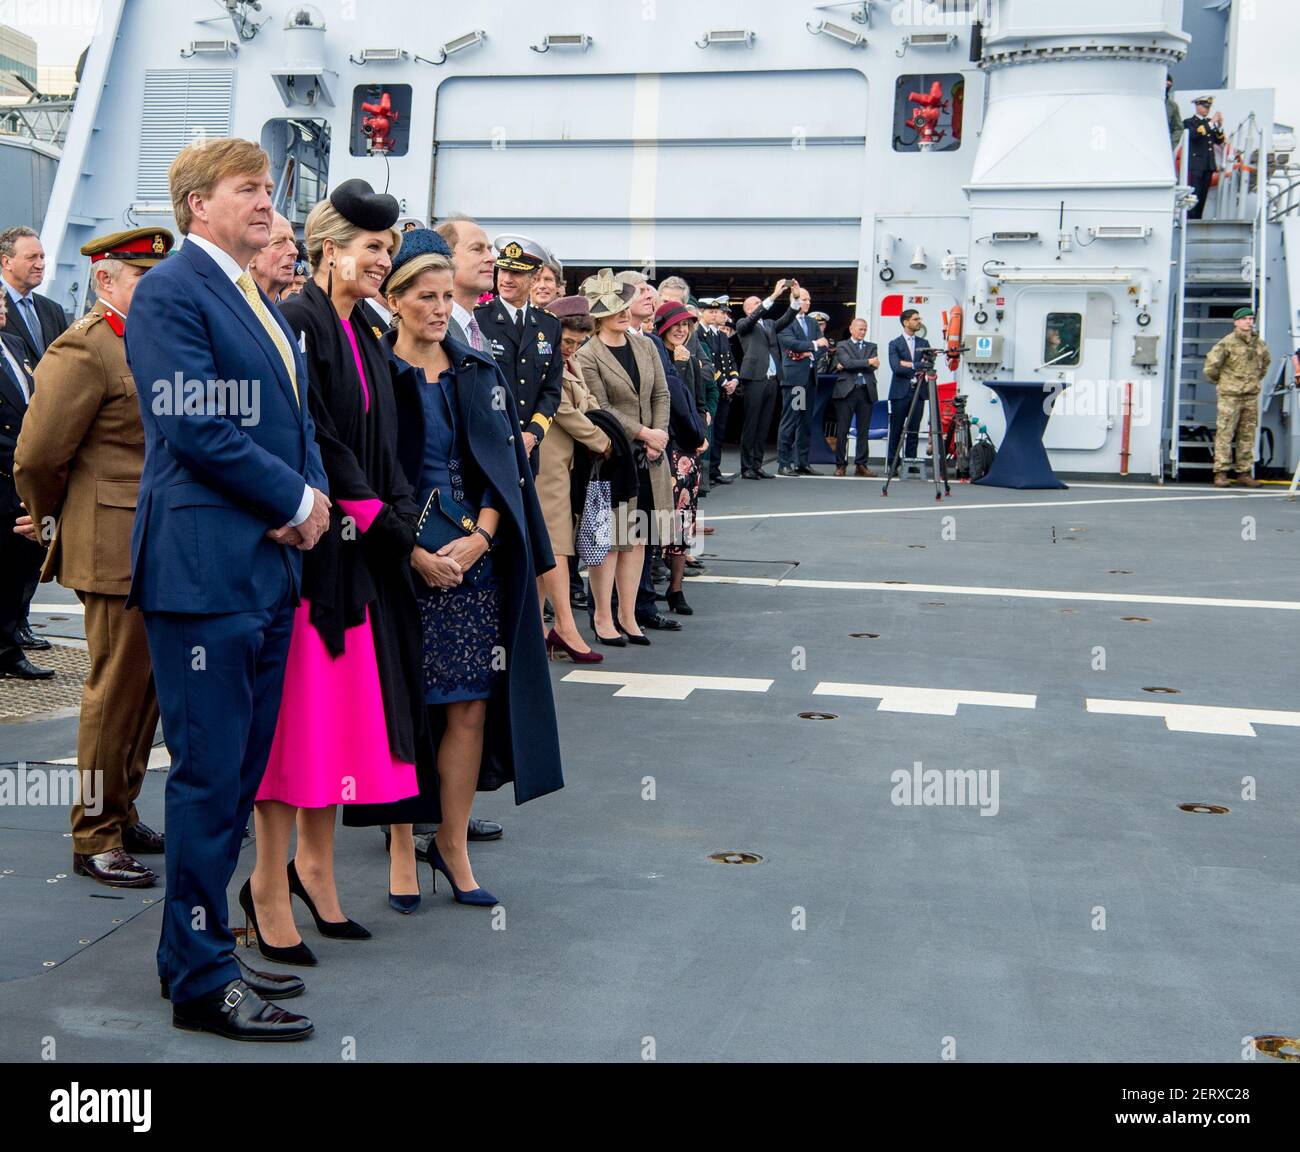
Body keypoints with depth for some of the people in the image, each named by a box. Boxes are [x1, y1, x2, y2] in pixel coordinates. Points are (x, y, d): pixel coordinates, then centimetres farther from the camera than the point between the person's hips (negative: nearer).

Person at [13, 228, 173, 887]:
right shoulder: (83, 350, -13)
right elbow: (36, 458, -15)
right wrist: (58, 526, -1)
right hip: (117, 552, -9)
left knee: (146, 689, 15)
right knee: (116, 691, -2)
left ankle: (121, 815, 29)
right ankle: (95, 841, 10)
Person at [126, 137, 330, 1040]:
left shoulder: (261, 301, 20)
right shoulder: (169, 293, -8)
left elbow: (297, 418, 18)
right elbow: (196, 426, -18)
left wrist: (314, 498, -1)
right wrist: (296, 501, -11)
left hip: (270, 565, 9)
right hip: (206, 567, -9)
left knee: (239, 775, 13)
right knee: (209, 778, -2)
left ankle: (202, 950, 25)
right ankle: (201, 981, 9)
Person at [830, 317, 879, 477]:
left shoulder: (871, 347, 17)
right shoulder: (842, 346, 8)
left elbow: (873, 366, -1)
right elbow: (848, 362, -10)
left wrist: (847, 366, -6)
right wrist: (868, 362, -9)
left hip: (866, 392, 3)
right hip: (846, 391, -3)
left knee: (863, 431, 3)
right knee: (842, 430, -2)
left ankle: (861, 465, 8)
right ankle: (840, 465, 5)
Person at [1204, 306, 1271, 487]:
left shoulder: (1259, 343, 11)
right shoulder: (1227, 342, -8)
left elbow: (1266, 361, 30)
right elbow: (1211, 363, -7)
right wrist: (1218, 382, 4)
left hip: (1251, 396, 6)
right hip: (1230, 396, -6)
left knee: (1248, 435, 7)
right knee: (1225, 434, -6)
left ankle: (1245, 472, 11)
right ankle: (1221, 473, -4)